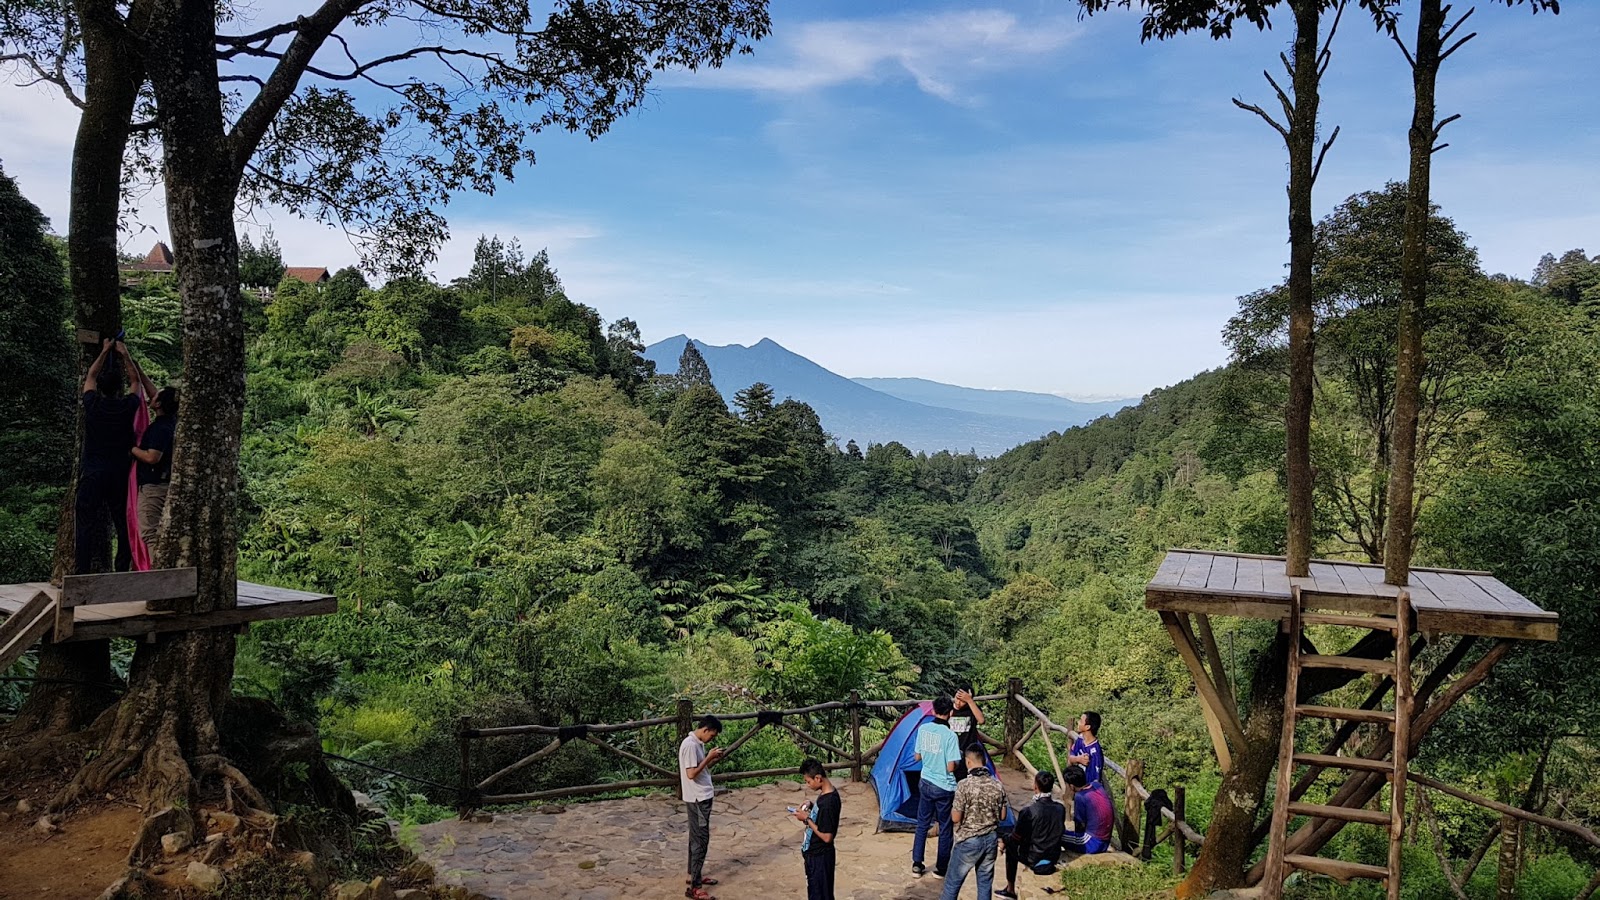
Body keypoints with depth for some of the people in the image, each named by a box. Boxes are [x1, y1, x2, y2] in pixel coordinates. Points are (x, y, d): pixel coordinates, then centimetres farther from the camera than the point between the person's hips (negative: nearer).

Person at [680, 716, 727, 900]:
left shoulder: (697, 744, 10)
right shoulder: (690, 745, -21)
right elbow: (691, 773, -24)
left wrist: (714, 760, 3)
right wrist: (709, 757, -19)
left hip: (702, 797, 10)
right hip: (698, 799, -10)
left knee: (697, 838, 19)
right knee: (701, 840, -7)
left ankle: (694, 875, 31)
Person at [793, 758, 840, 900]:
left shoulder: (828, 801, -28)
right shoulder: (826, 793, 1)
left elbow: (827, 836, -25)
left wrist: (807, 819, -18)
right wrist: (811, 804, 2)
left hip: (820, 856, -10)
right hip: (815, 853, 10)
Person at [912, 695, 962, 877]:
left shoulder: (922, 729, -4)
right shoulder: (950, 735, -20)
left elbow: (917, 757, 6)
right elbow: (951, 768, -19)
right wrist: (958, 757, -1)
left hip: (926, 784, 5)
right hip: (945, 787, -5)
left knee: (922, 824, 17)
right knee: (945, 828, 11)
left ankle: (916, 864, 22)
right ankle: (941, 868, 20)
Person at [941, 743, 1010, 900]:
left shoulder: (965, 784, -19)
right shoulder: (997, 784, -2)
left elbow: (955, 818, -15)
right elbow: (1002, 816, 6)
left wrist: (953, 807, 4)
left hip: (969, 840, -5)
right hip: (991, 839, 5)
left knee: (953, 881, 10)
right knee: (985, 882, 15)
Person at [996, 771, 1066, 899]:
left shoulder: (1028, 811, -24)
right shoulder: (1060, 809, -10)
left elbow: (1016, 838, -11)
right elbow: (1060, 832, 7)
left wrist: (1004, 841, 10)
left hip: (1033, 859, -5)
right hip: (1054, 858, 5)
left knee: (1008, 839, 19)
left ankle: (1011, 889, 25)